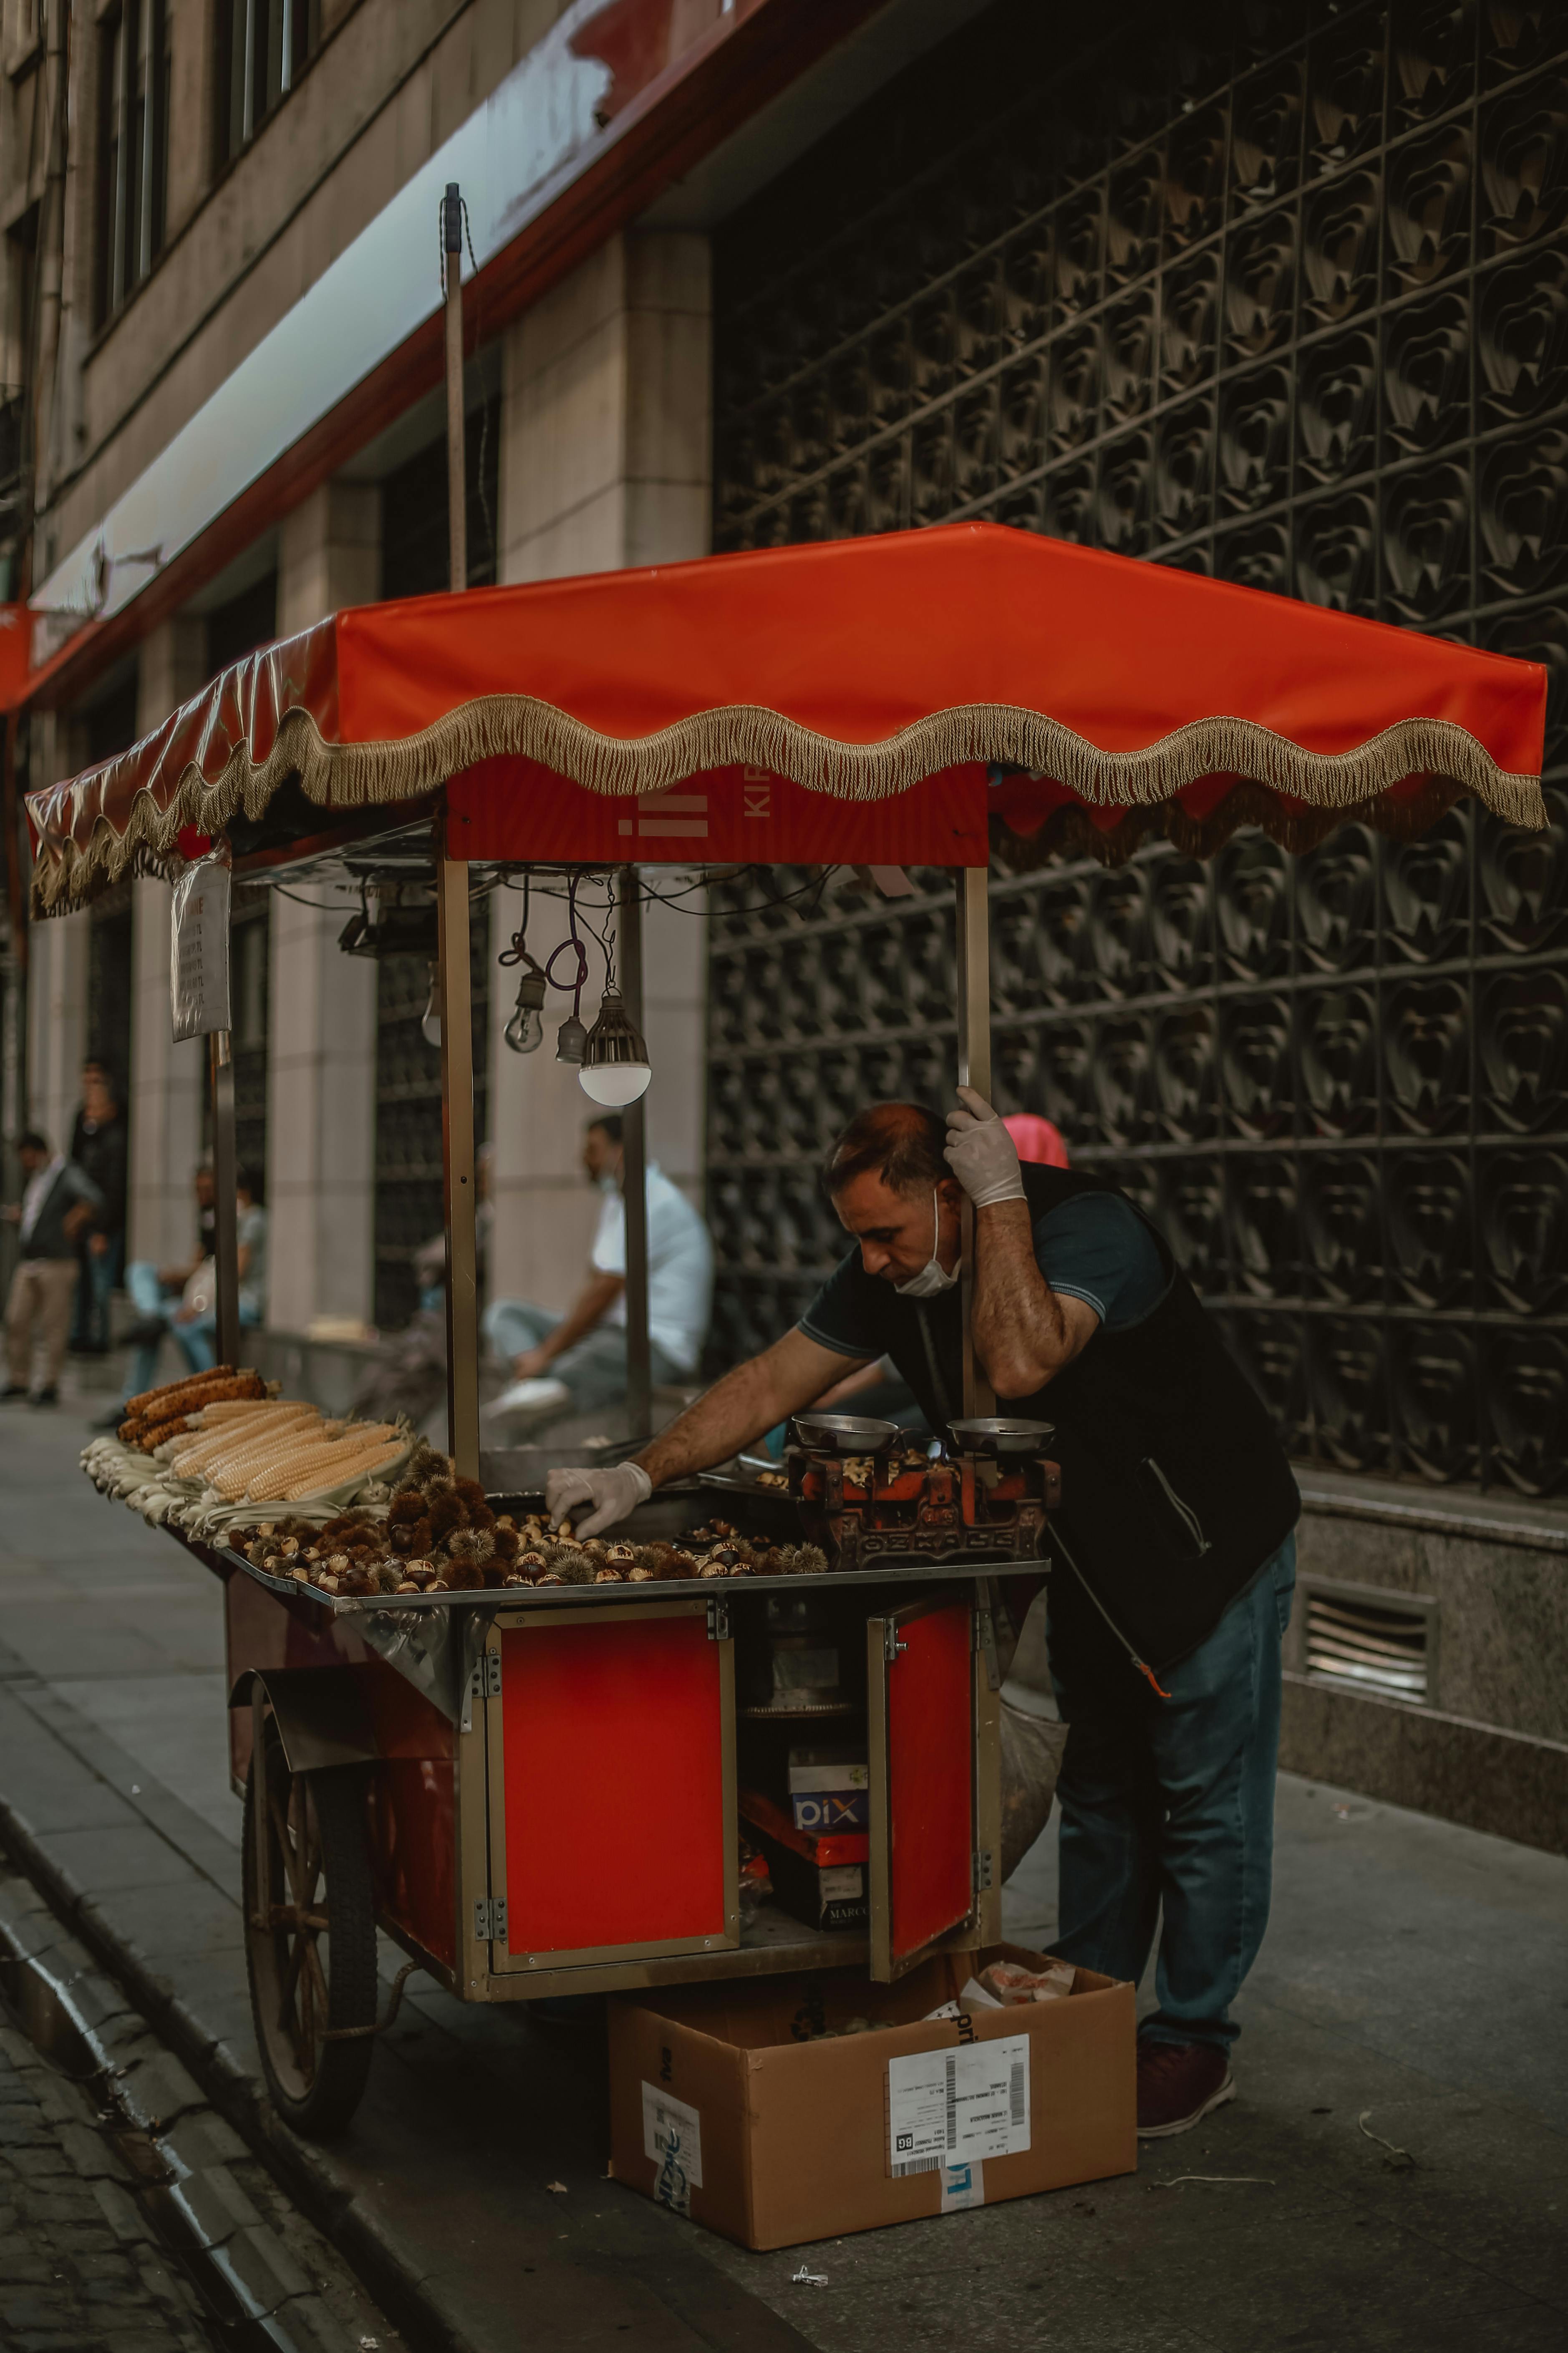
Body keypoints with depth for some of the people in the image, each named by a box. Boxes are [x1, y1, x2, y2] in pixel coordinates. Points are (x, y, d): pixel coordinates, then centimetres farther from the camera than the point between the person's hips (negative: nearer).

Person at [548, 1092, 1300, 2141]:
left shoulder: (1087, 1225, -29)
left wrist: (1004, 1199, -38)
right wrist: (642, 1474, -14)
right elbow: (771, 1382, -6)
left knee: (1205, 1803, 2)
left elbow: (1021, 1364, -45)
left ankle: (1194, 2044, 14)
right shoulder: (891, 1275, -7)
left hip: (1213, 1546, -7)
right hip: (1091, 1562, 7)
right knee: (1100, 1794, 16)